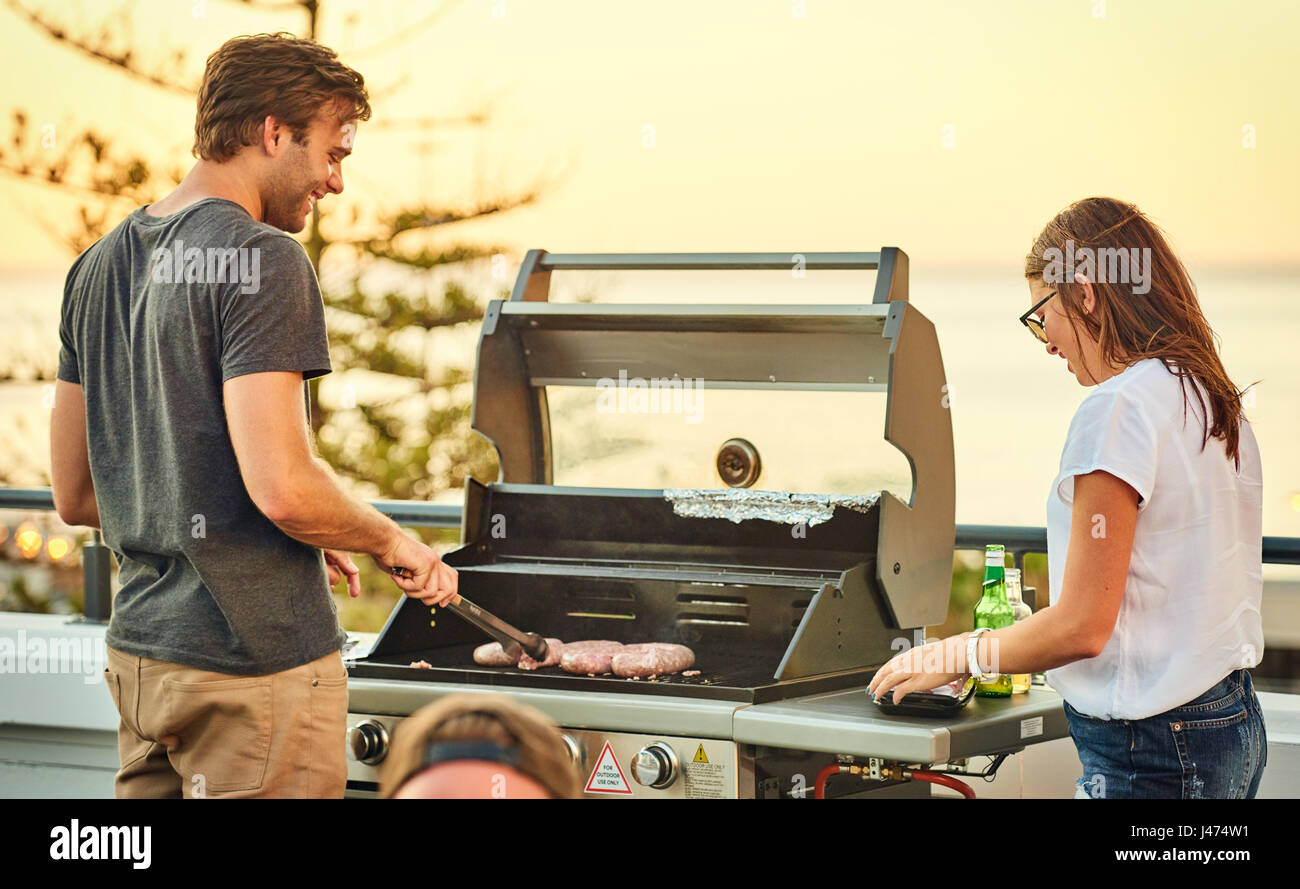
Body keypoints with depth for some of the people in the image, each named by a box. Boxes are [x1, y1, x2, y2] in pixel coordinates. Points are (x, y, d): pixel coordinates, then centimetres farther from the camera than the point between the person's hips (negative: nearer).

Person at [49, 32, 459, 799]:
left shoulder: (100, 266, 12)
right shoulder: (261, 259, -14)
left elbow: (76, 496, 16)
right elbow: (282, 486, -22)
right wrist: (390, 540, -4)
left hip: (140, 651, 8)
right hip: (256, 664, -8)